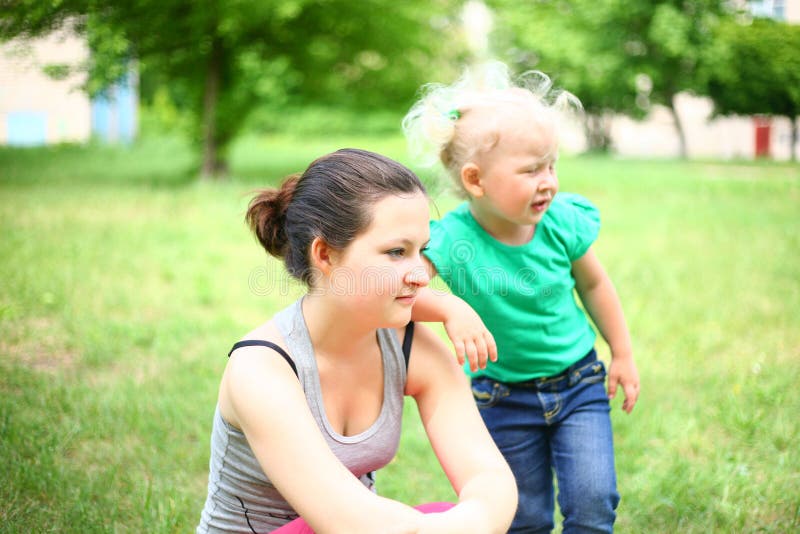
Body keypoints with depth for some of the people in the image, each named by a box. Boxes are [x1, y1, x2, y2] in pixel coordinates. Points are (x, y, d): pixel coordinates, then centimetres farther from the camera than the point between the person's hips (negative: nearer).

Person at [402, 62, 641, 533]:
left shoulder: (562, 222, -14)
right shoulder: (452, 241, -25)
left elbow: (593, 284, 5)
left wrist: (623, 355, 11)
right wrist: (450, 308, -50)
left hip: (578, 383, 2)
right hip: (503, 398, -1)